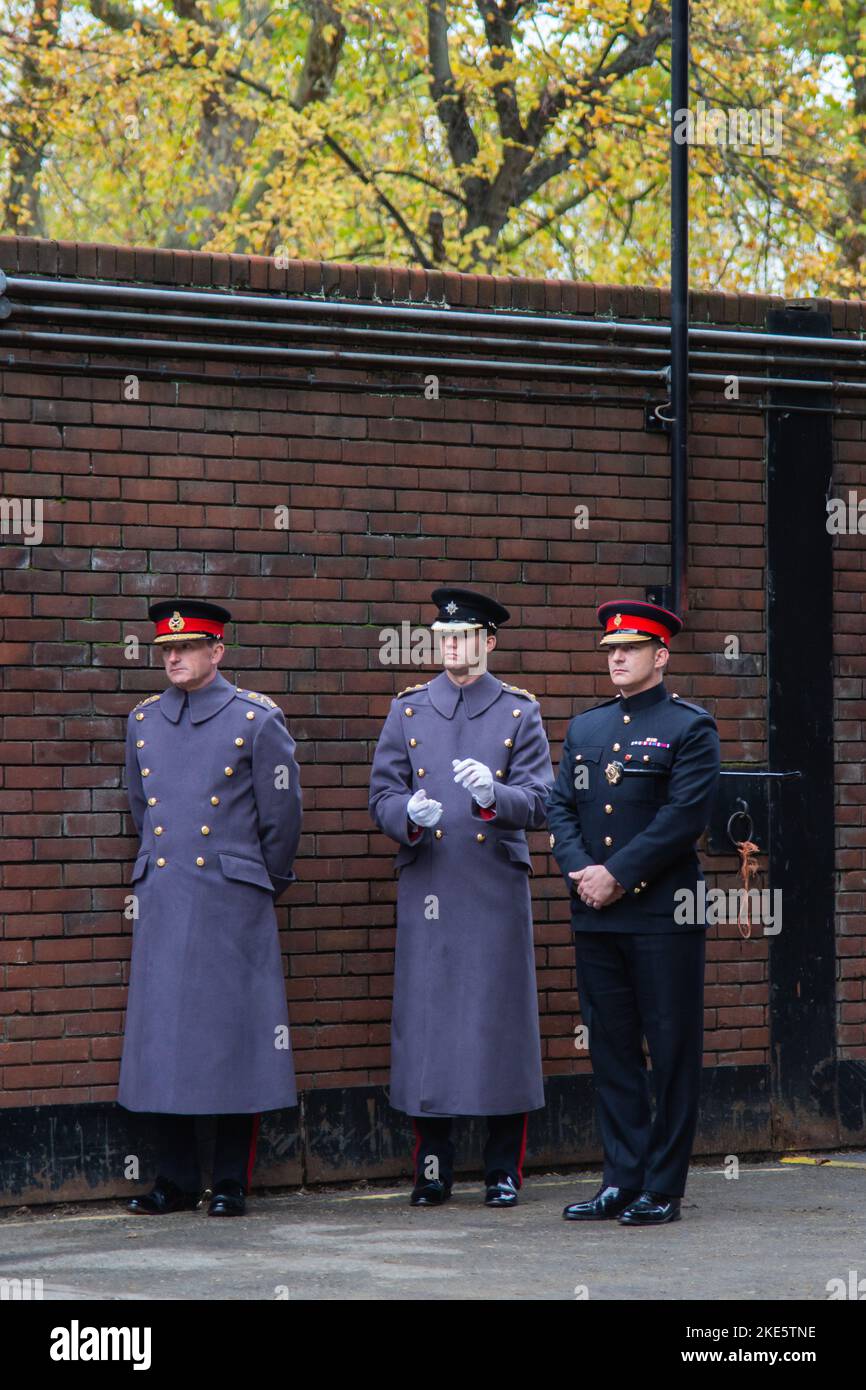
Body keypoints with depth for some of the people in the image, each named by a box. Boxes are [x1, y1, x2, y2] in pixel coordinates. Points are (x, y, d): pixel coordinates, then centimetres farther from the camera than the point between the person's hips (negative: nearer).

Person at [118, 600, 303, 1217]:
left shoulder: (256, 720, -3)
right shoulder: (144, 721, 10)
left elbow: (283, 815, 3)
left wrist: (263, 887, 10)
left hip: (232, 905, -4)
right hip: (162, 902, 4)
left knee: (234, 1037, -2)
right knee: (162, 1038, 3)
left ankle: (232, 1182, 5)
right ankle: (176, 1181, 11)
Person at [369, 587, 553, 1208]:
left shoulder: (520, 713, 5)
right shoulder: (409, 711, 10)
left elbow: (539, 802, -3)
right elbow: (382, 796, 7)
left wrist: (493, 796, -23)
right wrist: (409, 815, -15)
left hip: (497, 888, -1)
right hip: (427, 889, 1)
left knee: (501, 1020, 0)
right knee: (426, 1018, 0)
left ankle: (505, 1169, 8)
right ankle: (432, 1167, 8)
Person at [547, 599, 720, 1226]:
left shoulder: (691, 728, -3)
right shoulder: (585, 728, 16)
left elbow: (684, 816, -12)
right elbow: (561, 808, 11)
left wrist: (617, 875, -15)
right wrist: (581, 872, -7)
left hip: (662, 914, -6)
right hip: (595, 916, 6)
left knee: (671, 1050, -1)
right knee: (612, 1049, 8)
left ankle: (662, 1190, 3)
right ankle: (622, 1181, 13)